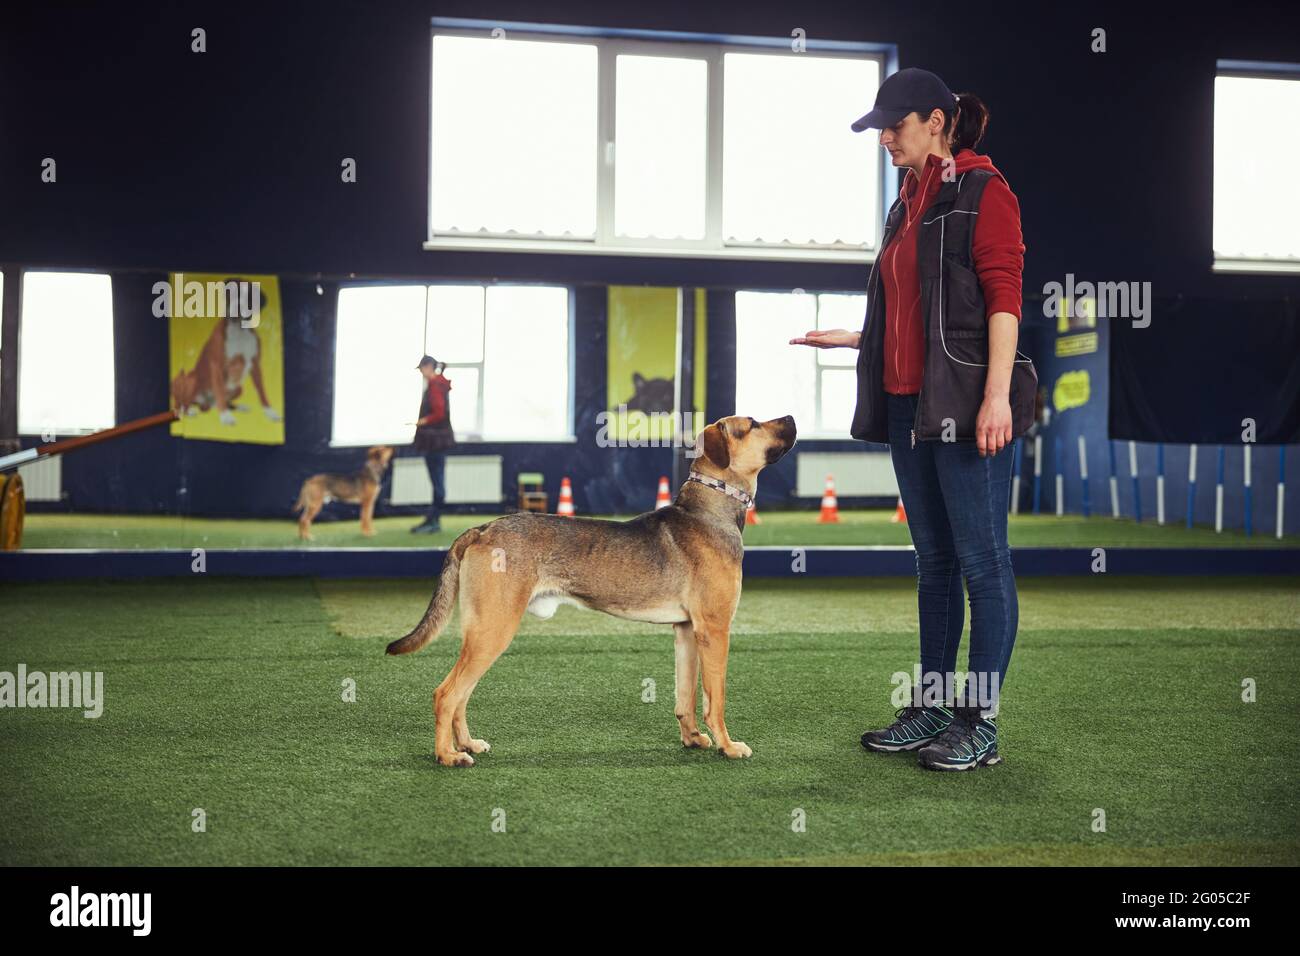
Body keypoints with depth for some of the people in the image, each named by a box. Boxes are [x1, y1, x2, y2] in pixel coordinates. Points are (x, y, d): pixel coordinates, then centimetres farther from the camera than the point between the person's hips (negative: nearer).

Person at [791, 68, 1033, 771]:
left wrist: (997, 396, -20)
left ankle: (981, 724, 2)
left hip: (967, 405, -9)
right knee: (933, 561, 12)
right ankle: (930, 711, 19)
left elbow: (1003, 297, -13)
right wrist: (849, 338, 23)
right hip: (909, 403, 9)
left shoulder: (981, 190, -5)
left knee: (982, 561, -3)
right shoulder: (909, 204, 20)